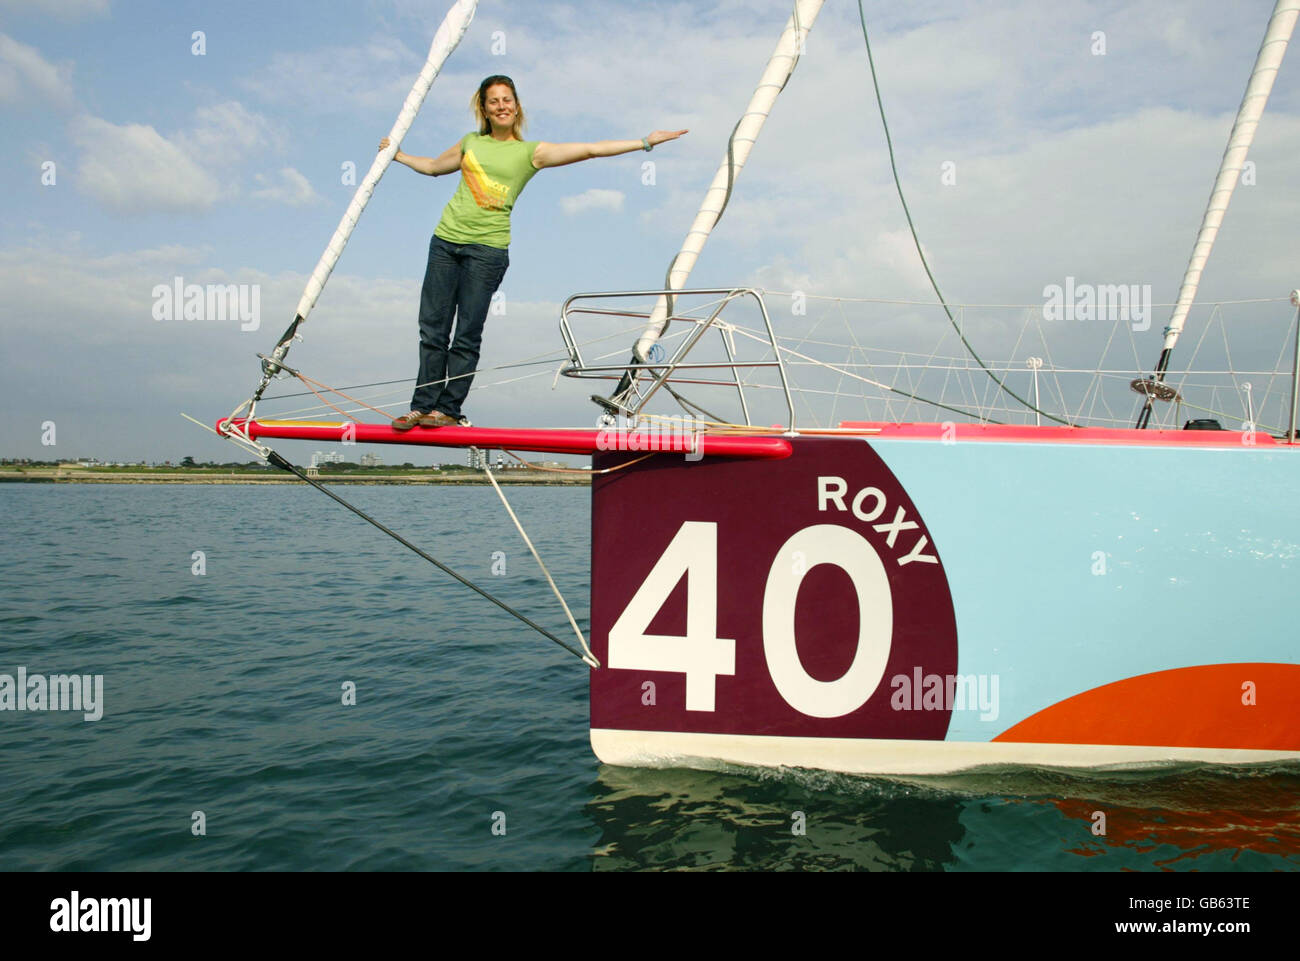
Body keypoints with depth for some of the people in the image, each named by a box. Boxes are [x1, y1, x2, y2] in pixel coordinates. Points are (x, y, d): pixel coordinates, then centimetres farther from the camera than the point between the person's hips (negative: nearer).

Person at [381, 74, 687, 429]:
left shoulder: (531, 152, 5)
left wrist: (645, 142, -6)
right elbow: (433, 166, 33)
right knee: (432, 330, 2)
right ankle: (422, 406, 9)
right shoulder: (471, 142, 15)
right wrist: (398, 155, 43)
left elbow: (591, 149, -1)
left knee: (467, 335, -3)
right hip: (446, 240, 3)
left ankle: (448, 409, 5)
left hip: (488, 247, -3)